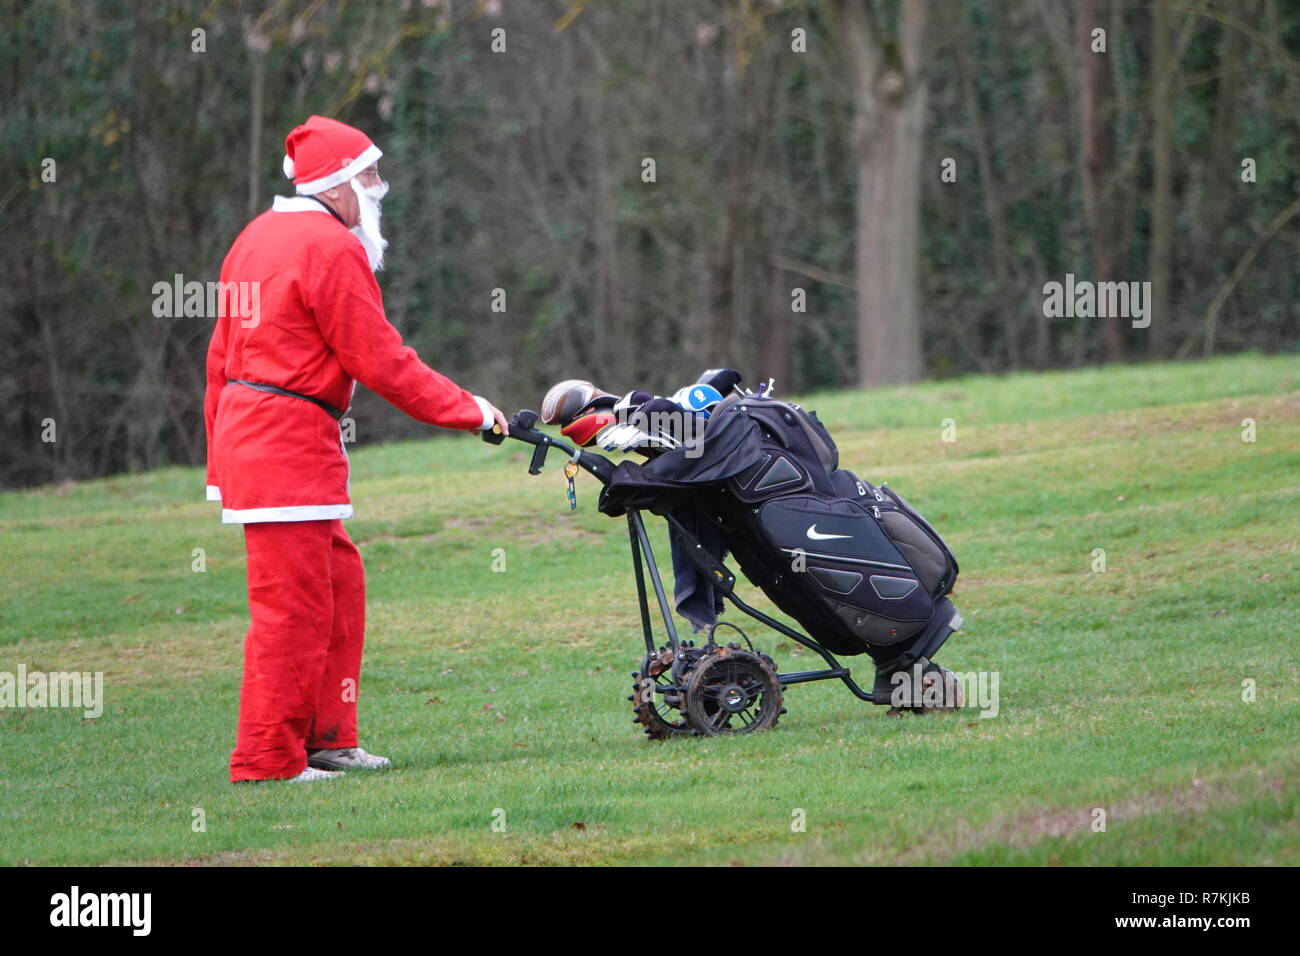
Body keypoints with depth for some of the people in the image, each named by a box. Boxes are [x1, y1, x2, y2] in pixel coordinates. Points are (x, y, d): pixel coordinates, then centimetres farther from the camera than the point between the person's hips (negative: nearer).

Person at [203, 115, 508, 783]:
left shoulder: (259, 236, 17)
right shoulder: (330, 247, -13)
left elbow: (221, 356, 20)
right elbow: (380, 361, -14)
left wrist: (220, 460, 24)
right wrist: (469, 411, -5)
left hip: (244, 432, 10)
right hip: (290, 439, -10)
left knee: (338, 582, 16)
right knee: (293, 605, -8)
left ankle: (326, 738, 21)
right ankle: (267, 761, -6)